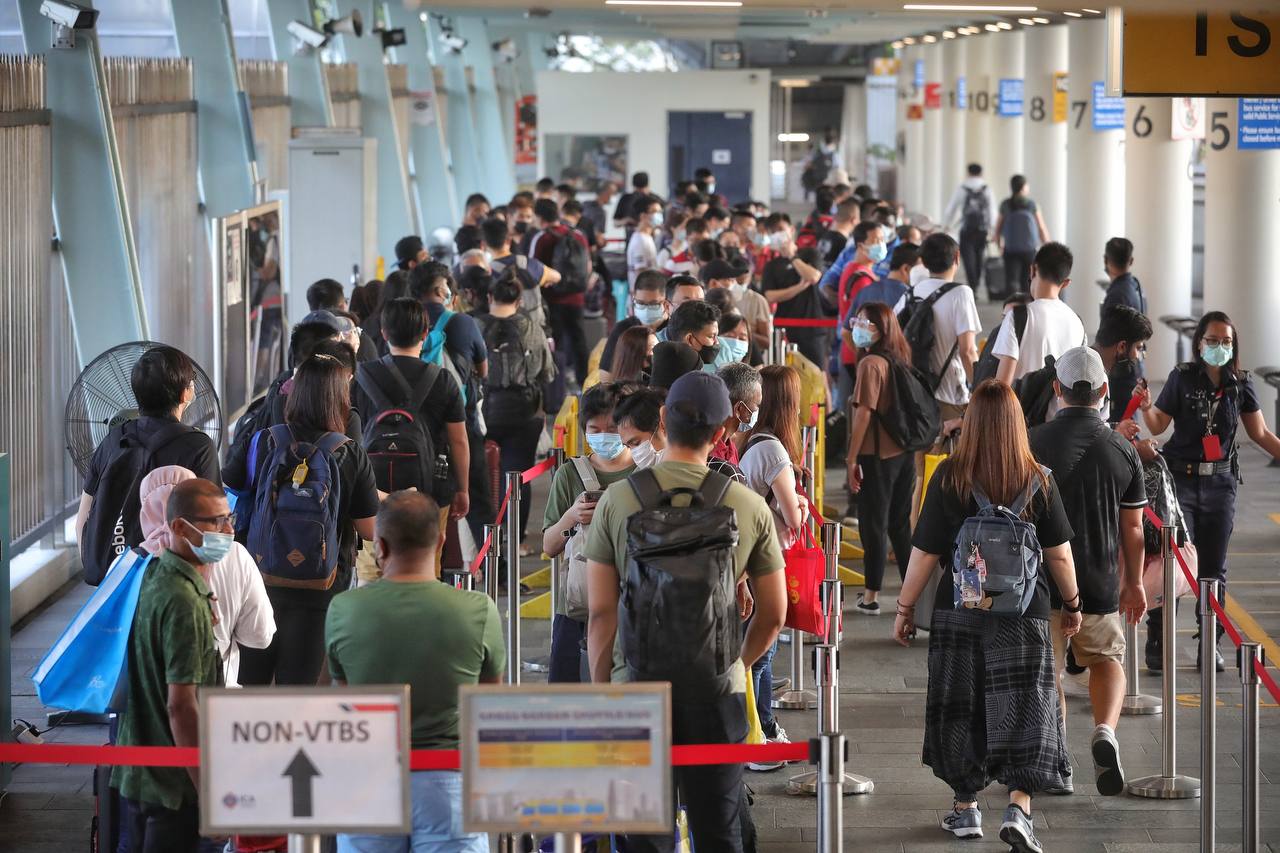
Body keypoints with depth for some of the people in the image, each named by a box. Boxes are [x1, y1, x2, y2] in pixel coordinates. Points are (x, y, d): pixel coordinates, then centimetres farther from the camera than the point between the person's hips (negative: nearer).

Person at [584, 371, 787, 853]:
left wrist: (600, 689, 7)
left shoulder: (618, 499, -5)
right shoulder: (750, 507, -2)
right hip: (718, 688, 1)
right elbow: (773, 614, 4)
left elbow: (601, 613, -3)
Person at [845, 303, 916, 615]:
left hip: (877, 456, -8)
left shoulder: (871, 364, -15)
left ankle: (871, 596, 5)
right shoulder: (899, 360, 8)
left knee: (873, 524, 0)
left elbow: (864, 413, -18)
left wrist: (852, 459, -14)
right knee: (900, 524, 15)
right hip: (905, 453, 8)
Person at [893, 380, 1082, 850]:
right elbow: (1059, 552, 1)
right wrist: (1072, 603, 16)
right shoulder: (1038, 482, -5)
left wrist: (905, 608, 7)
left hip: (958, 612, 0)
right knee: (1022, 710, 2)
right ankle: (1019, 807, -12)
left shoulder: (949, 478, -7)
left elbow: (925, 552, -4)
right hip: (1024, 614, 0)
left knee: (960, 709, 13)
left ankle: (966, 807, 22)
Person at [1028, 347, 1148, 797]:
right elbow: (1132, 529, 4)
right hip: (1100, 583, 2)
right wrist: (1133, 583, 18)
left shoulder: (1032, 443, -10)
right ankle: (1105, 731, -4)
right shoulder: (1123, 449, -2)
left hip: (1042, 583, -2)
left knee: (1047, 671, 12)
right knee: (1107, 659, 21)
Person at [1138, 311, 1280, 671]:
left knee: (1214, 567, 7)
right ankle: (1157, 643, -1)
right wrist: (1146, 407, -24)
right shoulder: (1182, 378, -4)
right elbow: (1158, 424, -4)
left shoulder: (1241, 384, 4)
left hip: (1221, 482, 3)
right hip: (1181, 478, -3)